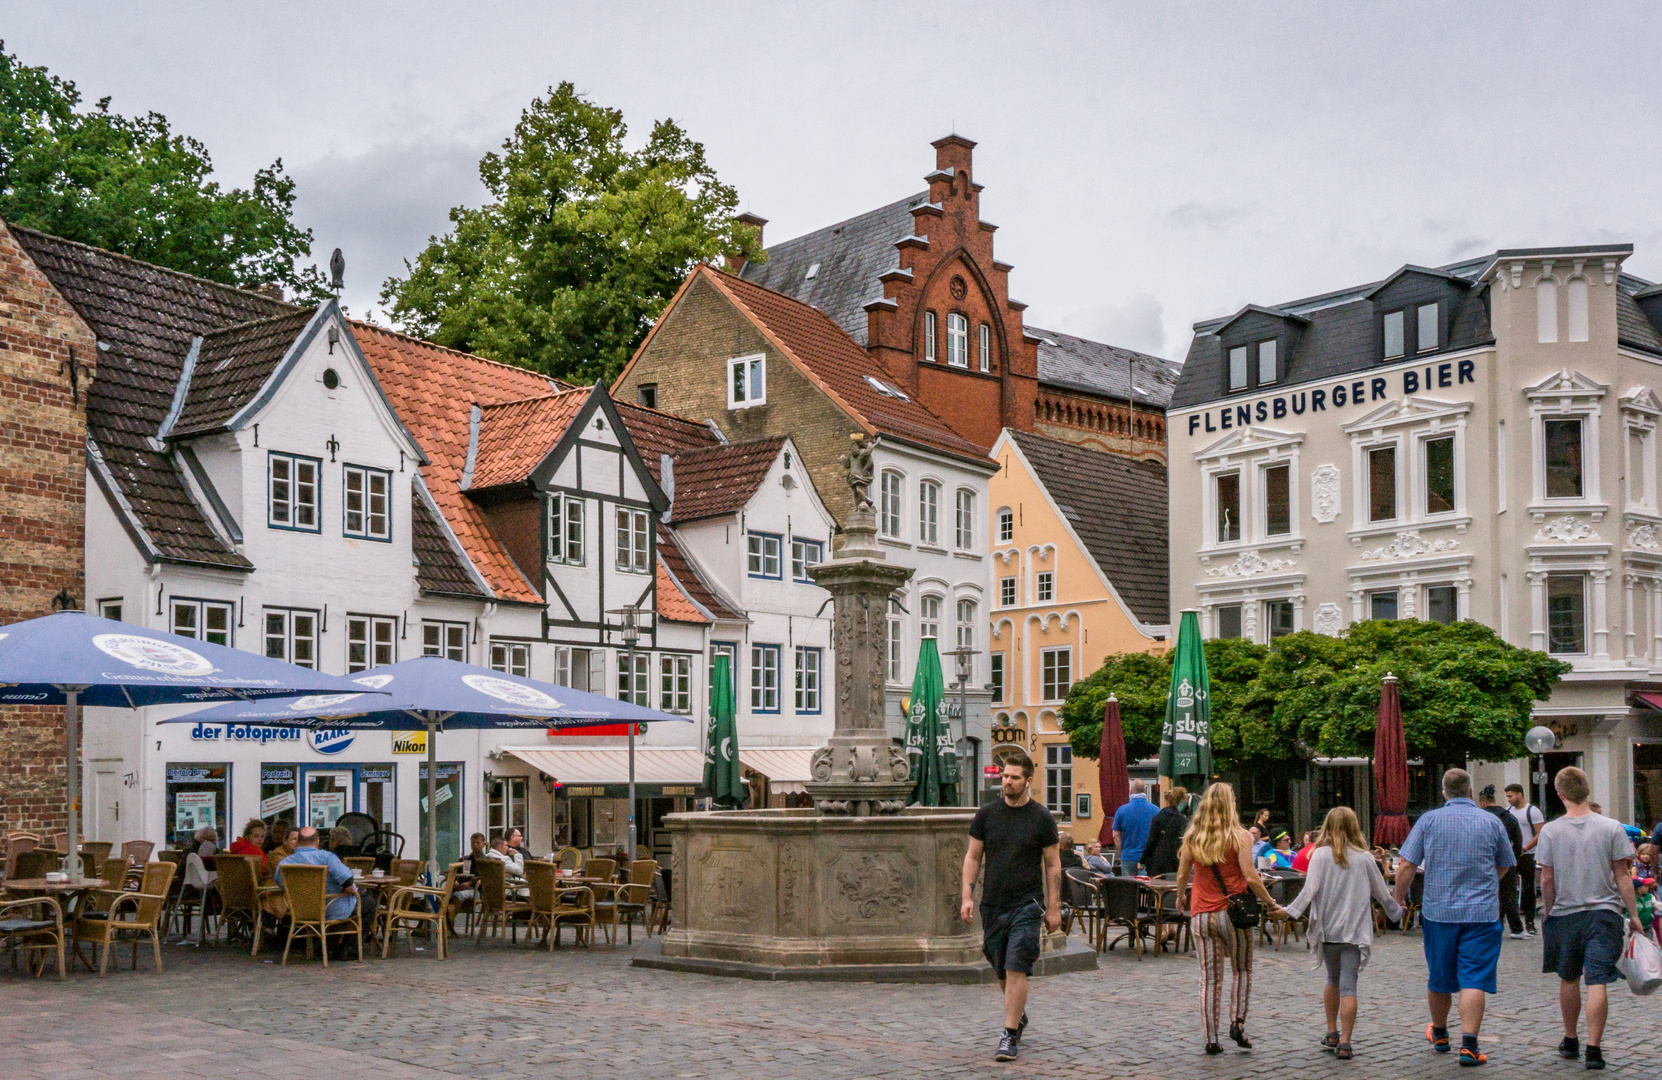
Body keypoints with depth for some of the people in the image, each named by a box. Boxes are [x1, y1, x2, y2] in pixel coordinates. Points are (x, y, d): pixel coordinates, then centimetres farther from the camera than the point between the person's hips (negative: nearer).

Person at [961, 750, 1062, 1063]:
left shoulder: (1041, 818, -2)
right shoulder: (986, 814, 4)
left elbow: (1053, 865, 2)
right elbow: (973, 857, 8)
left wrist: (1053, 908, -1)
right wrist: (967, 896, -2)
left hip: (1027, 905, -3)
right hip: (992, 905, 3)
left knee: (1016, 970, -11)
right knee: (1002, 972, 12)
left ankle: (1010, 1035, -5)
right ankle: (1019, 1014, 38)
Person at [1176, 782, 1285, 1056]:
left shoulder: (1191, 837, 2)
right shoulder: (1238, 836, -7)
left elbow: (1182, 875, 9)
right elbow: (1250, 877, -13)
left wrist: (1180, 899, 27)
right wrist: (1270, 904, -2)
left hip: (1201, 914, 3)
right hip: (1233, 912, -2)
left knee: (1209, 978, 6)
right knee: (1242, 971, 17)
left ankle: (1211, 1039, 5)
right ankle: (1237, 1021, 3)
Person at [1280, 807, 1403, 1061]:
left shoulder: (1320, 854, -3)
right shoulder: (1364, 857, 1)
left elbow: (1311, 889, -14)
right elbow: (1381, 892, 10)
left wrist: (1290, 911, -13)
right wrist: (1396, 911, 28)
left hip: (1328, 929, 1)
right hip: (1355, 930, -1)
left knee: (1333, 980, 20)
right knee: (1348, 986, -3)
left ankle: (1331, 1033, 26)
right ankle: (1344, 1043, -7)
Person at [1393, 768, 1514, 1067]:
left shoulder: (1429, 820, -1)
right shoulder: (1491, 823, 1)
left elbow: (1406, 866, -5)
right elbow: (1504, 866, 16)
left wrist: (1399, 898, 9)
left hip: (1438, 910, 1)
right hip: (1482, 913, -1)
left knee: (1439, 978, 15)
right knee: (1474, 980, -3)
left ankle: (1439, 1034, 34)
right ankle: (1469, 1045, -12)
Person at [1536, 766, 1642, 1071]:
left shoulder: (1550, 831, -4)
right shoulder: (1611, 828, -4)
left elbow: (1547, 879, -4)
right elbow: (1622, 876, -3)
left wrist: (1548, 910, 11)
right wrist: (1633, 915, 4)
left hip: (1565, 913, 1)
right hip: (1603, 913, -1)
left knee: (1568, 979, 16)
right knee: (1597, 982, -3)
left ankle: (1570, 1041, 27)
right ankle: (1593, 1049, -9)